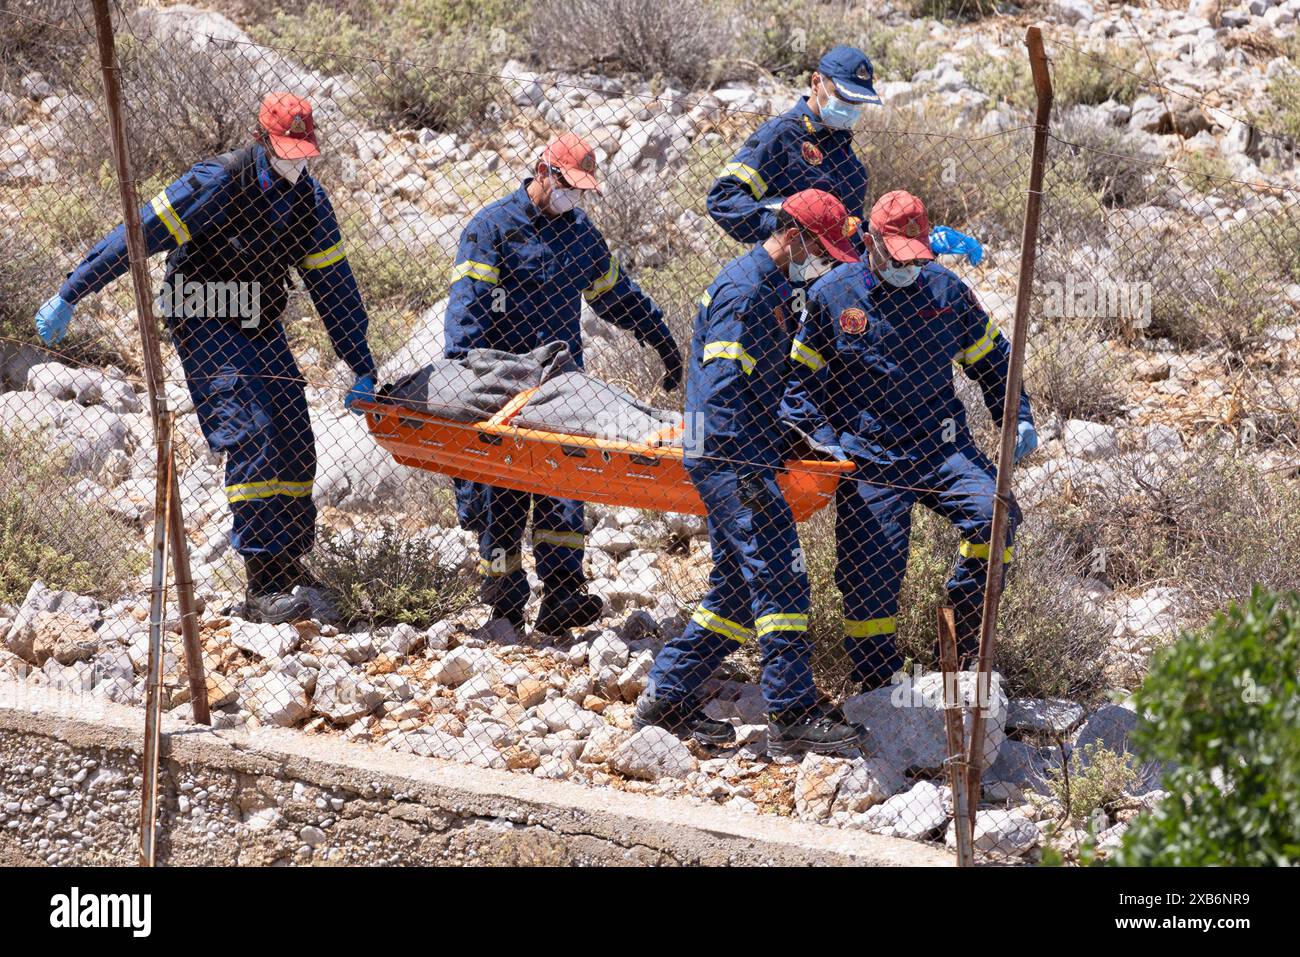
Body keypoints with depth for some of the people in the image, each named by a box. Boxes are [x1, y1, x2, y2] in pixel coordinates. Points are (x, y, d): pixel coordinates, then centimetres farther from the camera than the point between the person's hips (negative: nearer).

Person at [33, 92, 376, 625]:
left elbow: (335, 286, 8)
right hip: (204, 325, -7)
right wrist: (70, 296, -17)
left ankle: (291, 566, 19)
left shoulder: (310, 200, 1)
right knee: (251, 438, -20)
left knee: (295, 446, 3)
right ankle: (263, 589, -22)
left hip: (262, 328, 7)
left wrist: (363, 370, 9)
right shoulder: (219, 183, -19)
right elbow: (142, 234, -17)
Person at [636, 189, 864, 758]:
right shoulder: (745, 289, -14)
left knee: (738, 590, 12)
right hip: (731, 457, -11)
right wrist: (748, 473, -26)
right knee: (780, 578, -13)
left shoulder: (773, 289, 18)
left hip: (743, 457, 11)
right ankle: (791, 715, -13)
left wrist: (786, 445, 27)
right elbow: (722, 386, -22)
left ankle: (666, 699, 17)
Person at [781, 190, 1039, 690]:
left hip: (943, 446, 2)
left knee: (995, 513, -25)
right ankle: (877, 689, 11)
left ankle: (965, 616, -4)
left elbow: (992, 362, 18)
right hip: (869, 458, -1)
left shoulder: (947, 291, 5)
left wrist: (1018, 419, 5)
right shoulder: (831, 297, -1)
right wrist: (824, 438, -7)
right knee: (870, 577, -5)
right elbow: (798, 379, 7)